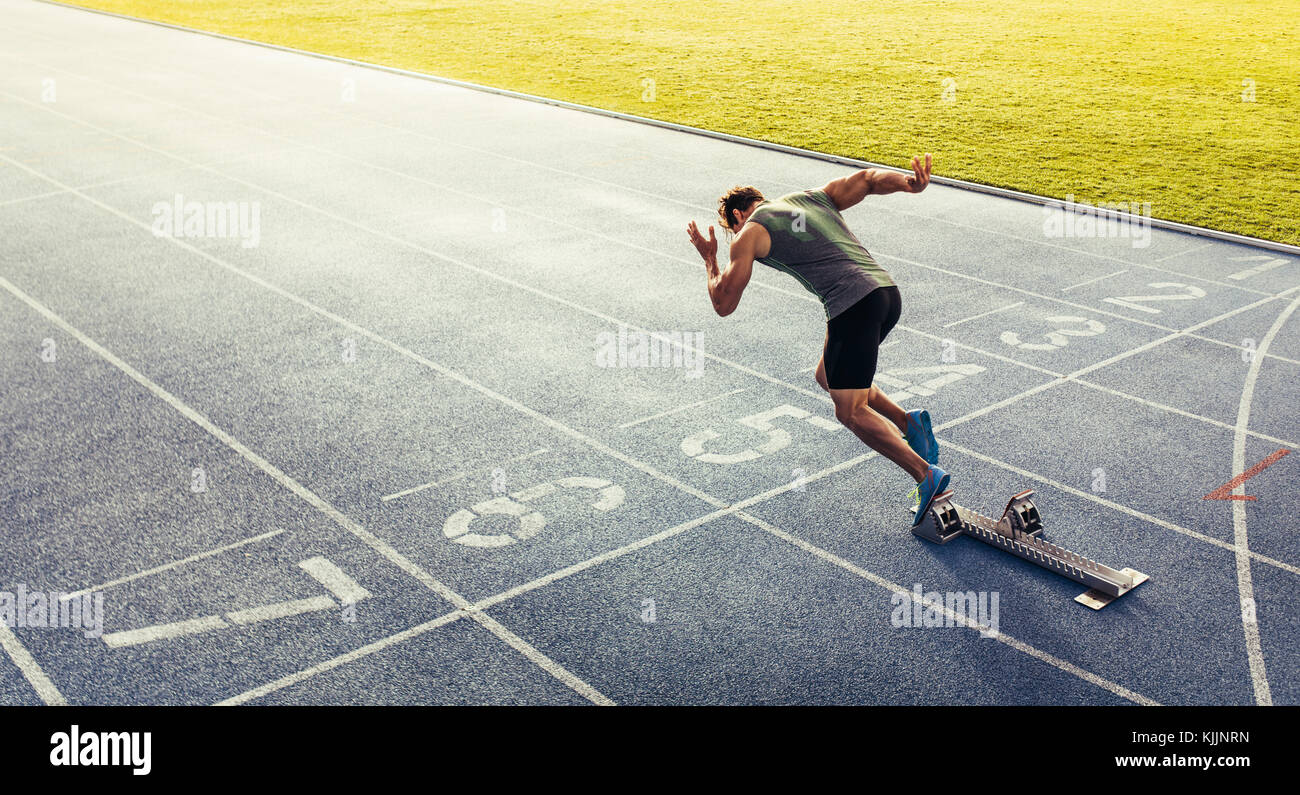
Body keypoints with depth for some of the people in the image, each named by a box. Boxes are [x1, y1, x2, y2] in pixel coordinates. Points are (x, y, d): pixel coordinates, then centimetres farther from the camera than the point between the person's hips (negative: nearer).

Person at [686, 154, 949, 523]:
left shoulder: (748, 234, 10)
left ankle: (927, 476, -12)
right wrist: (911, 183, -9)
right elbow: (870, 177, 10)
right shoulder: (815, 196, 27)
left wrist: (709, 258, 28)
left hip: (853, 306, -8)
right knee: (827, 376, 25)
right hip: (888, 290, 8)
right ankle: (909, 421, 12)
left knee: (851, 412, 0)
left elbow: (723, 303, 11)